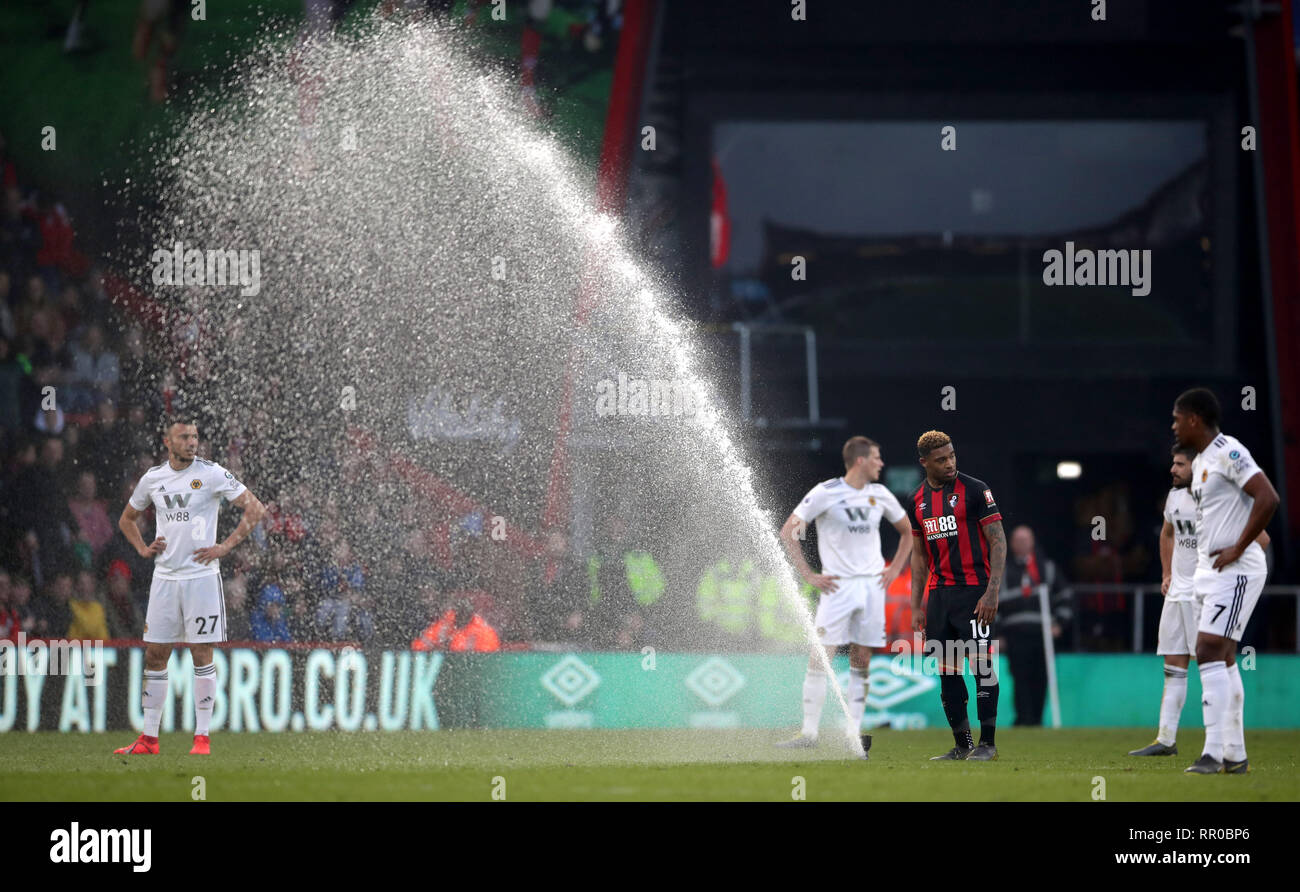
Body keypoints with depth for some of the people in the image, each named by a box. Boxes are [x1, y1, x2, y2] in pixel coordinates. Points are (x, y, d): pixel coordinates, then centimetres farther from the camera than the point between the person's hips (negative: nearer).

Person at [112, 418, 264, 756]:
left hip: (201, 575, -4)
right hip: (165, 578, 4)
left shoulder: (211, 474, -5)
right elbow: (126, 519, 25)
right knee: (154, 655, 4)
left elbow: (254, 508, -6)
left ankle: (202, 737, 2)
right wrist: (143, 548, 8)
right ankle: (149, 738, 10)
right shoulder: (152, 478, 8)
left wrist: (226, 546, -10)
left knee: (202, 653, -3)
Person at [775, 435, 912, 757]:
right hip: (838, 585, -5)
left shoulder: (879, 495, 9)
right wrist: (809, 576, -10)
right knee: (820, 656, -10)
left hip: (872, 585, 5)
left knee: (861, 660, 4)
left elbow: (906, 532, 25)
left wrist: (895, 569, 12)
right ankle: (809, 733, -8)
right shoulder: (826, 493, -6)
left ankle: (854, 733, 7)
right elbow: (788, 533, -6)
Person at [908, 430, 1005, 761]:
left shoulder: (975, 490, -6)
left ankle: (987, 743, -2)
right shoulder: (918, 500, 11)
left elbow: (998, 541, -8)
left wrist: (992, 592, -16)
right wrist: (916, 606, 14)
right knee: (947, 672, 5)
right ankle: (962, 745, 12)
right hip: (940, 594, 6)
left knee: (981, 665, -9)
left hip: (974, 591, -6)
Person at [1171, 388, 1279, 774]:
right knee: (1223, 657, 11)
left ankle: (1213, 752, -20)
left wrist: (1237, 549, -20)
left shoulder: (1229, 453, -14)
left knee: (1209, 651, -17)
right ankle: (1234, 754, 15)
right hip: (1209, 569, 10)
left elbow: (1268, 498, -24)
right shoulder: (1199, 462, 17)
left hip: (1235, 569, -10)